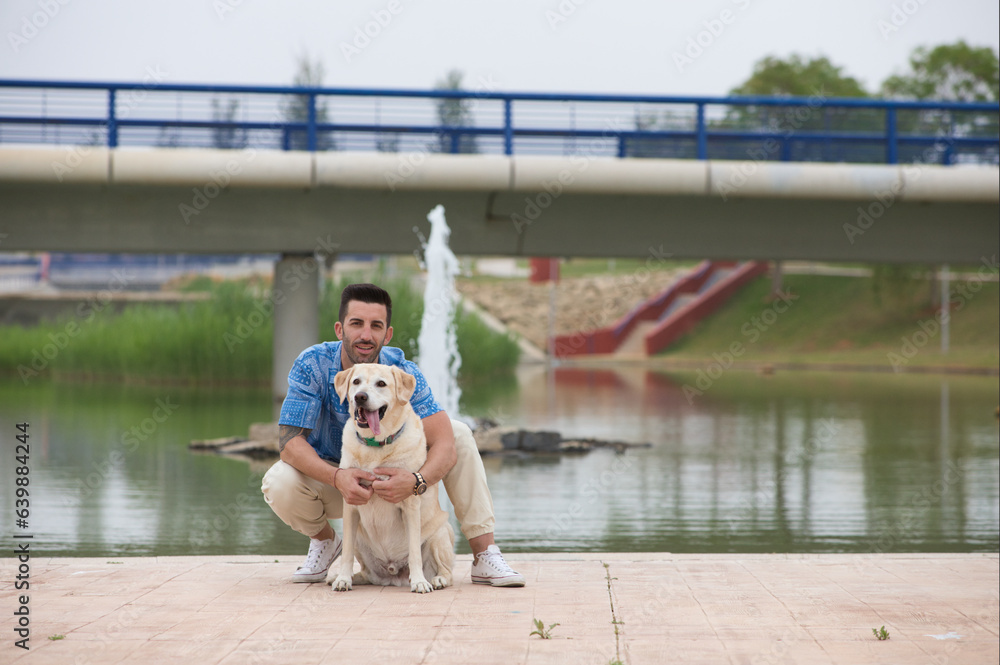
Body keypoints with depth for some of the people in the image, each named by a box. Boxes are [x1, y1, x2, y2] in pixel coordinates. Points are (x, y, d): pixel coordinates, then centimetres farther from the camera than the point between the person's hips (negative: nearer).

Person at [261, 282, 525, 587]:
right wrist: (337, 477, -47)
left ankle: (485, 555, -17)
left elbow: (445, 444, -29)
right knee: (279, 484, -33)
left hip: (391, 476, 1)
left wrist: (415, 481, -51)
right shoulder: (312, 365, -24)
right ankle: (324, 540, 2)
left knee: (459, 432, -19)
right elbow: (289, 441, -28)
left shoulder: (403, 371, -21)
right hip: (329, 474, -1)